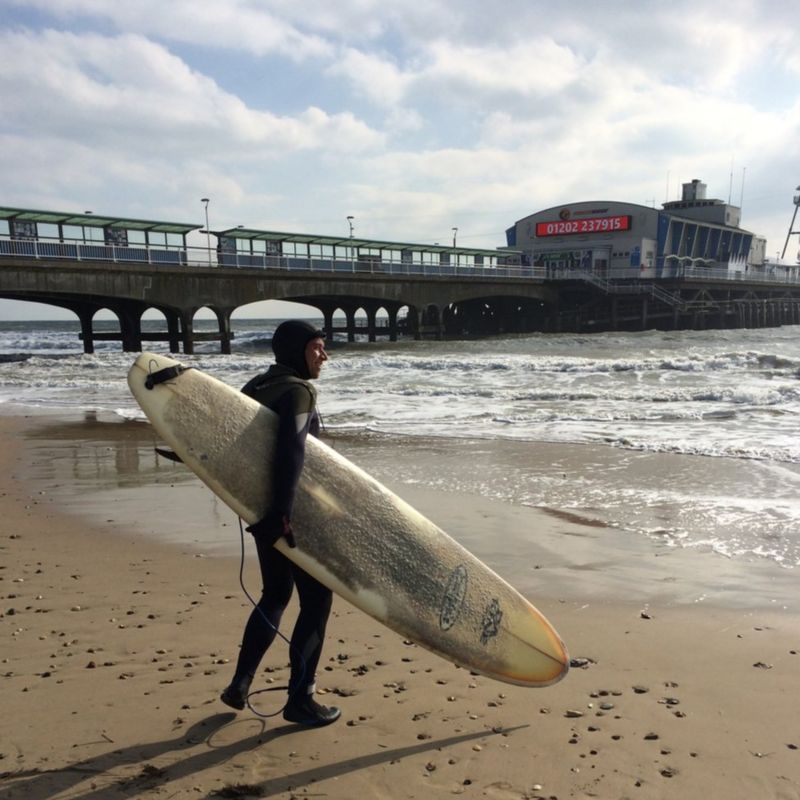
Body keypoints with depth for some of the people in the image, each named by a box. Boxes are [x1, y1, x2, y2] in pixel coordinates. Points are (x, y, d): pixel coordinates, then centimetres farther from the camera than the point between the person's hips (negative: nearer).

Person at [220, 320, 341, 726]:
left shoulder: (259, 385, 12)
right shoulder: (299, 391, -15)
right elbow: (292, 449, -27)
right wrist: (284, 509, -32)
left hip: (262, 506, 9)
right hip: (290, 511, -9)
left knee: (275, 595, 21)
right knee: (316, 598, 3)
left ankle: (239, 684, 26)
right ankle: (299, 699, 9)